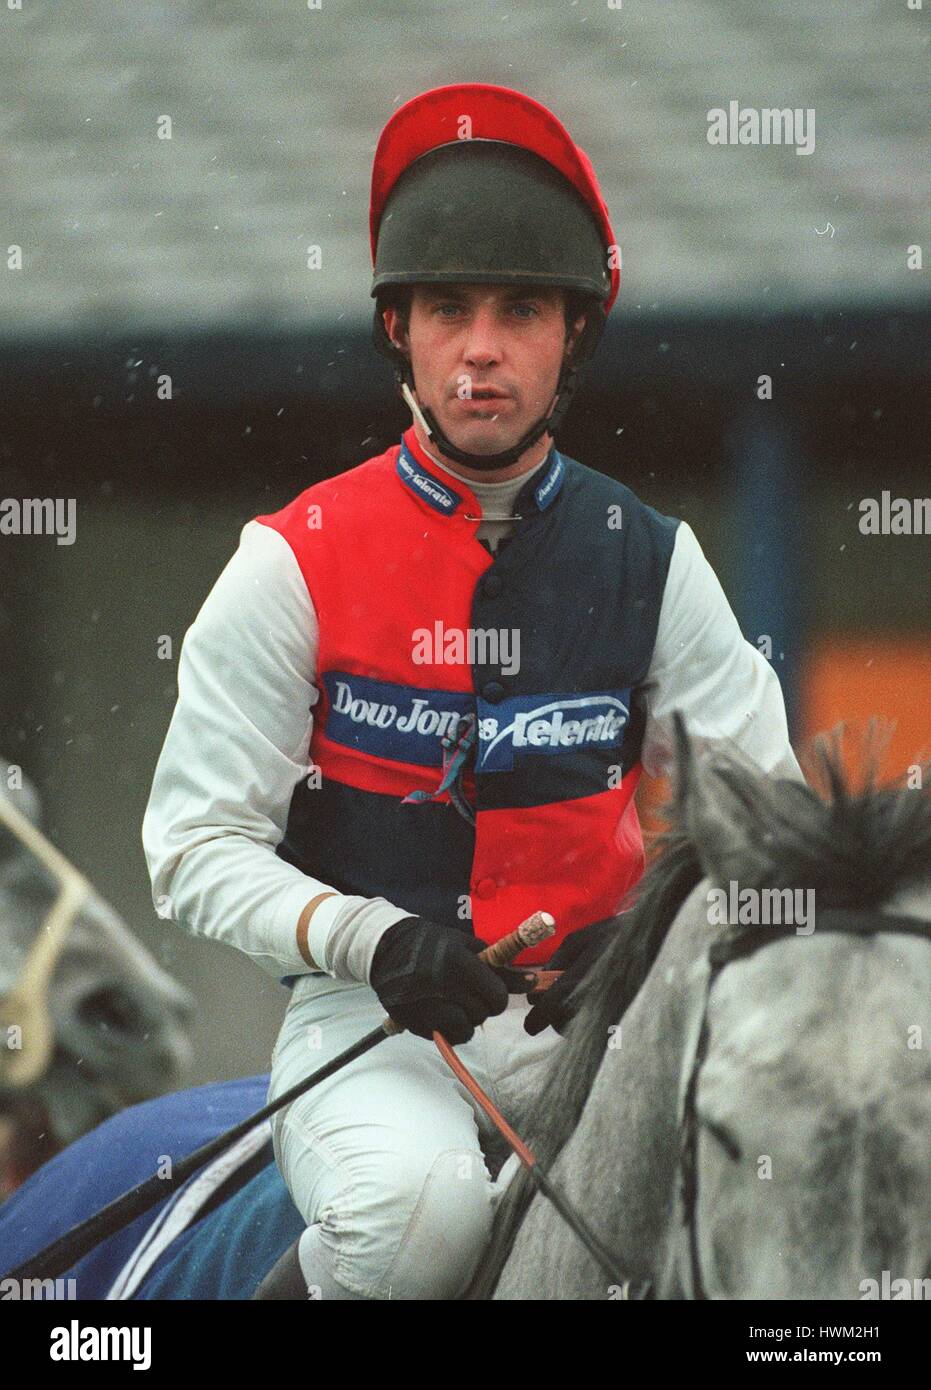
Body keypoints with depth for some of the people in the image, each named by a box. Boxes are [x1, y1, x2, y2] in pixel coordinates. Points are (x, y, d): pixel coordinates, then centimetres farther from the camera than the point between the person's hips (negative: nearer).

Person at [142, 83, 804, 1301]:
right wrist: (374, 940, -20)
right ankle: (317, 1285, -1)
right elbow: (196, 849, -3)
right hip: (365, 1013, -3)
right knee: (420, 1208, -34)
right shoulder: (296, 563, -2)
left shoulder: (650, 559, 5)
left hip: (587, 1009, 3)